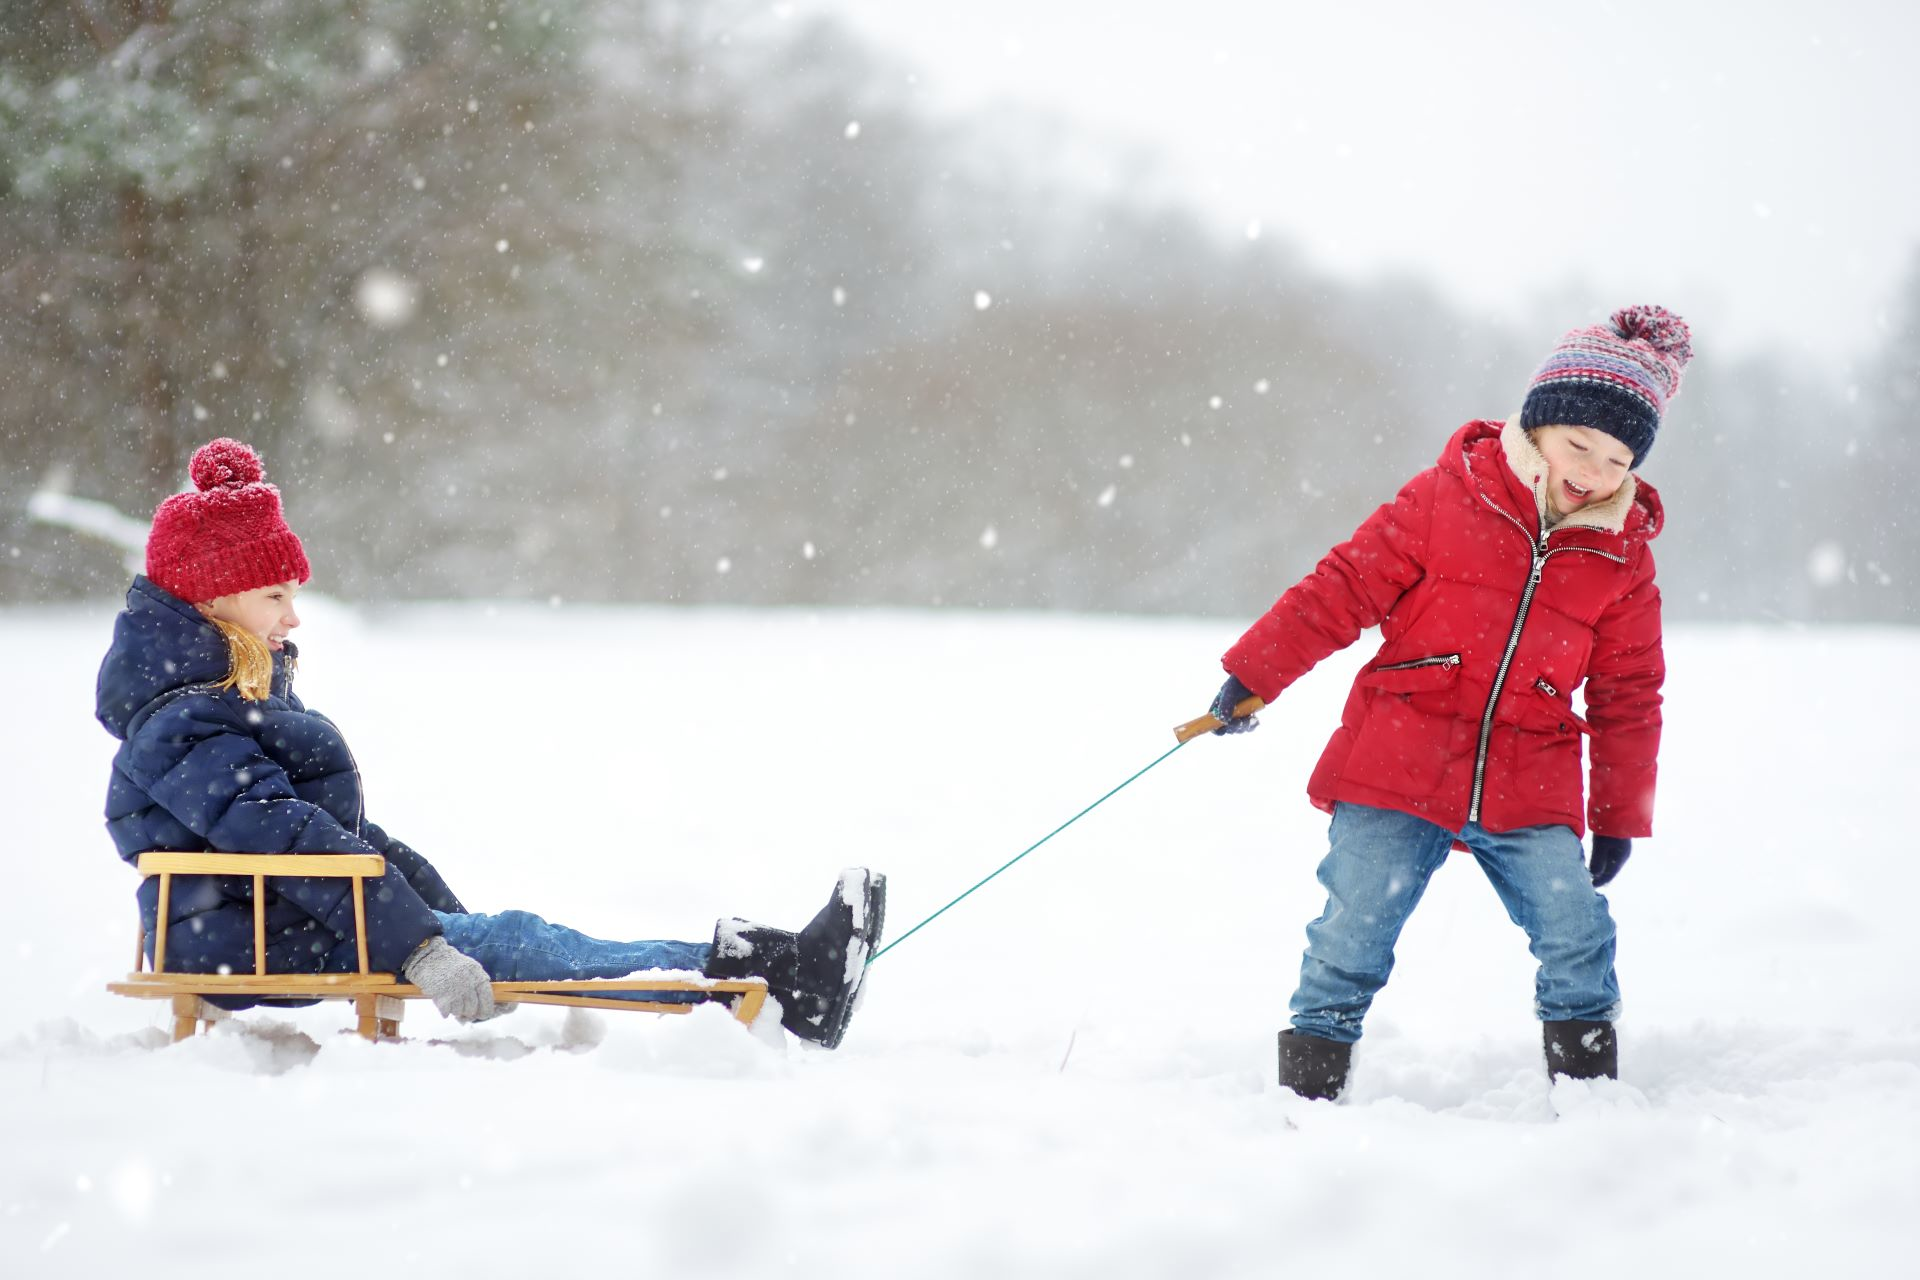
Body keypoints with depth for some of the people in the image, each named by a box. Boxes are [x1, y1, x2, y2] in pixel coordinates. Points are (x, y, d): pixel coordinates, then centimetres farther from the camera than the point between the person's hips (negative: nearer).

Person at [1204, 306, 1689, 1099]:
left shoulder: (1623, 557, 7)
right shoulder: (1449, 496, -2)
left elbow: (1628, 694, 14)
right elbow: (1348, 585, 1)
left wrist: (1621, 814, 14)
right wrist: (1255, 674, -2)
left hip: (1526, 790, 2)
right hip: (1397, 767, -2)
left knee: (1577, 932, -7)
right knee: (1353, 935, -5)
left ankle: (1592, 1095, 10)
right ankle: (1305, 1093, 6)